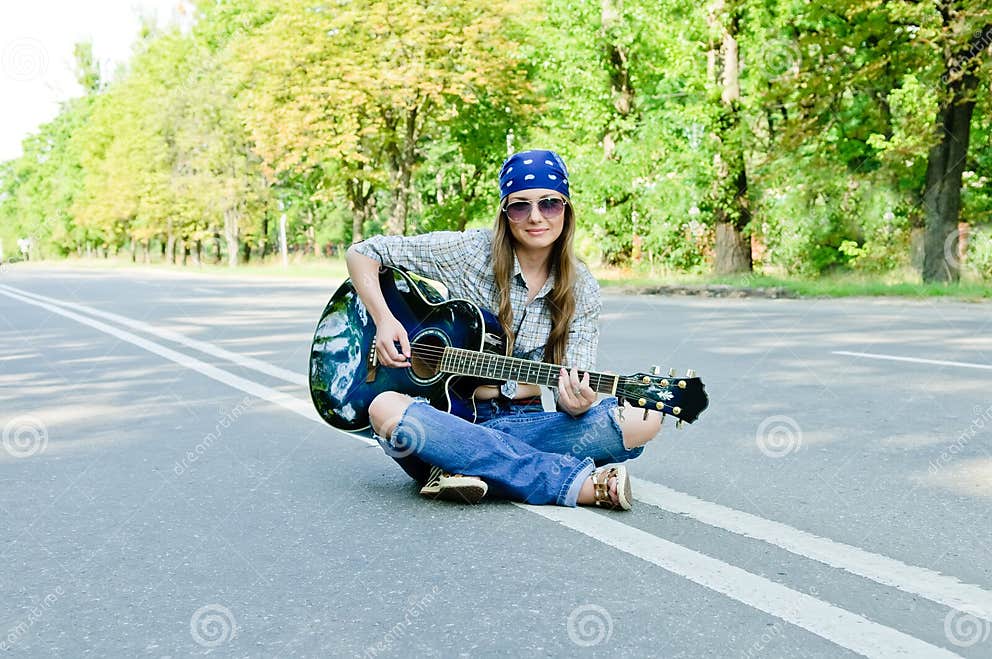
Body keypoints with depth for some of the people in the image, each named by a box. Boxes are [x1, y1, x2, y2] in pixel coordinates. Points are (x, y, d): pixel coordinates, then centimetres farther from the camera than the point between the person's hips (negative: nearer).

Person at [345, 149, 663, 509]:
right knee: (387, 410, -37)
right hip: (448, 416, -1)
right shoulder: (469, 251, -3)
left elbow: (571, 387, -1)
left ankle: (462, 463, -25)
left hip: (523, 422, 1)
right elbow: (362, 252, 2)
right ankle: (582, 483, -32)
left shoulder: (582, 291, 4)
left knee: (643, 420, -20)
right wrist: (384, 320, -14)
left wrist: (576, 403, -26)